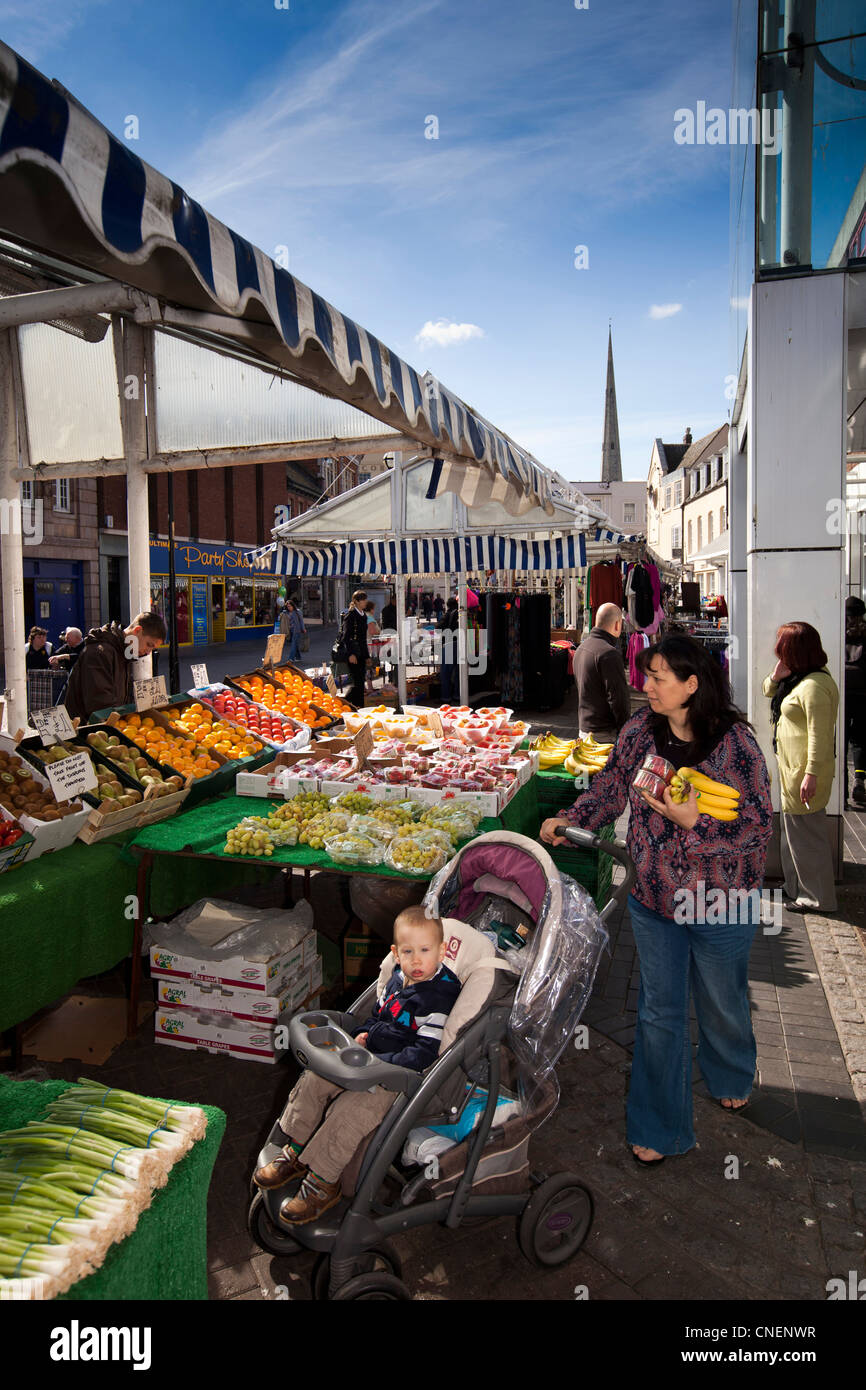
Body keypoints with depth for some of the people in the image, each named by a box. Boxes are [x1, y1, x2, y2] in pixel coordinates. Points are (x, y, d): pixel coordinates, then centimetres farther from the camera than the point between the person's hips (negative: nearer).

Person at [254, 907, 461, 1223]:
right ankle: (296, 1153, 20)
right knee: (313, 1079, 3)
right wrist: (362, 1034, 3)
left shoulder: (441, 995, -21)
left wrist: (380, 1065, -26)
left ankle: (322, 1183, -4)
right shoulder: (399, 977, 5)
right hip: (368, 1058, 9)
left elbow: (424, 1052, -23)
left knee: (350, 1110, -24)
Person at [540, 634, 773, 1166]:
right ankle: (660, 1127, 30)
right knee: (659, 1012, 12)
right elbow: (613, 784, 8)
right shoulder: (640, 729, -7)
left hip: (721, 903, -3)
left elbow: (760, 826, -17)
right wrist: (570, 819, -6)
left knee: (722, 1003, 21)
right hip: (652, 899, 3)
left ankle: (733, 1079, 55)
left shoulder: (735, 743, -21)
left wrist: (694, 822, -30)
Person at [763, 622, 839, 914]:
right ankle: (796, 886, 33)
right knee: (793, 828, 20)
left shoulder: (814, 685, -22)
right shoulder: (798, 678, 9)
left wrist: (812, 774, -26)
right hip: (791, 767, 11)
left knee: (805, 832, -1)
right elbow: (769, 692, 22)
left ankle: (818, 898, 11)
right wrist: (776, 677, 1)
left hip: (804, 771, -11)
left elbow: (819, 734, -25)